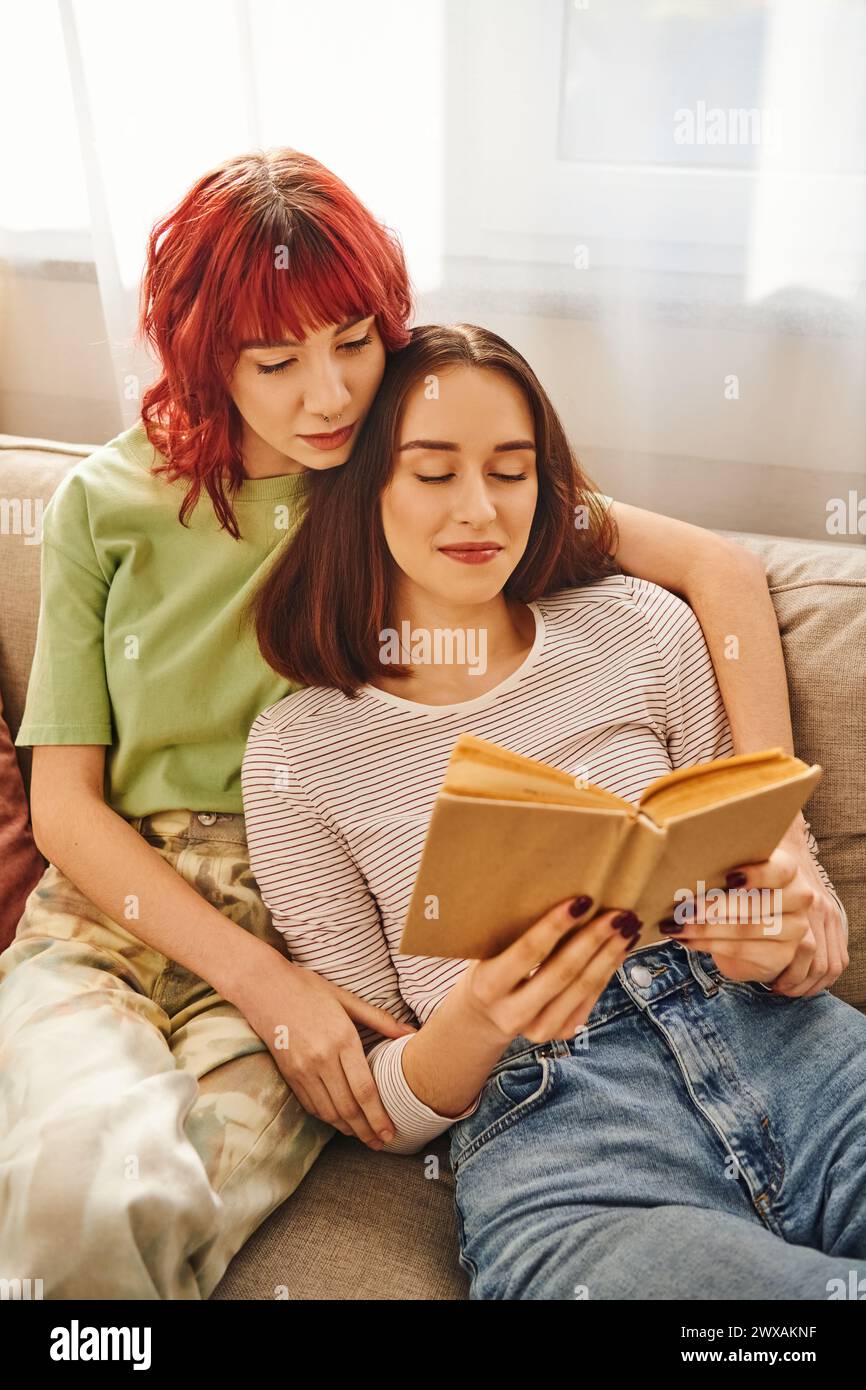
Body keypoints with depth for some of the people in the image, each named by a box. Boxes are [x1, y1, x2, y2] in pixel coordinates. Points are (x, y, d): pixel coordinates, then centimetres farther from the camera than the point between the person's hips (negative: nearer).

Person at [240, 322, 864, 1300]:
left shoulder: (646, 632, 7)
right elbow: (381, 1111, 4)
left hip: (774, 1042, 5)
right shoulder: (295, 752, 1)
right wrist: (475, 1022, -18)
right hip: (538, 1123, -3)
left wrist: (779, 932, -7)